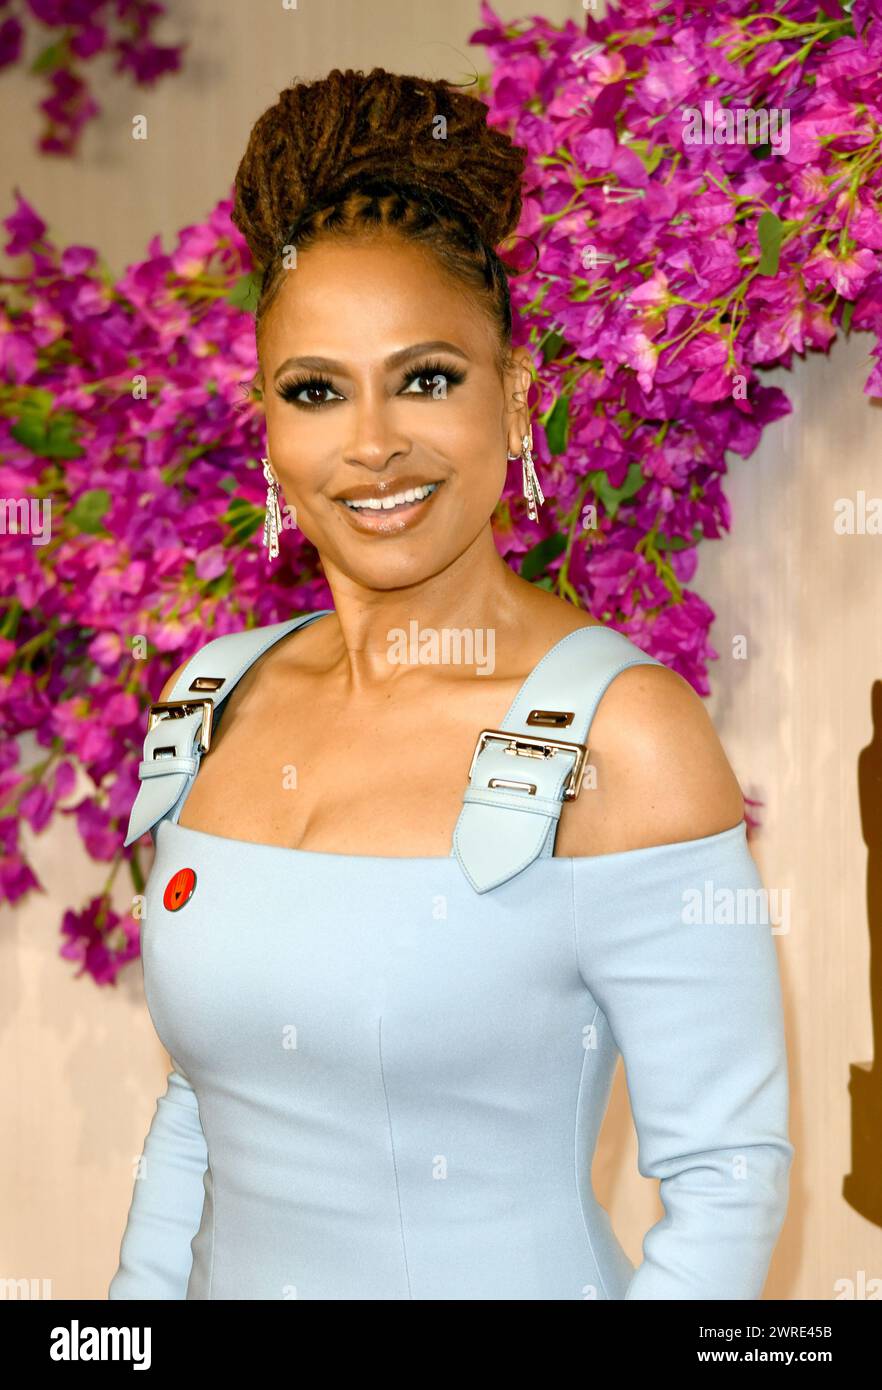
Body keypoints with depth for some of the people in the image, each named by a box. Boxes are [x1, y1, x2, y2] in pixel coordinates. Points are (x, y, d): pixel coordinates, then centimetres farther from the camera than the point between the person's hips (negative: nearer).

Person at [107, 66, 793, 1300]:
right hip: (233, 1277, 5)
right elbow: (202, 1101, 8)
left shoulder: (620, 730, -18)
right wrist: (137, 1297, 5)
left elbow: (727, 1175, -16)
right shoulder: (216, 698, -1)